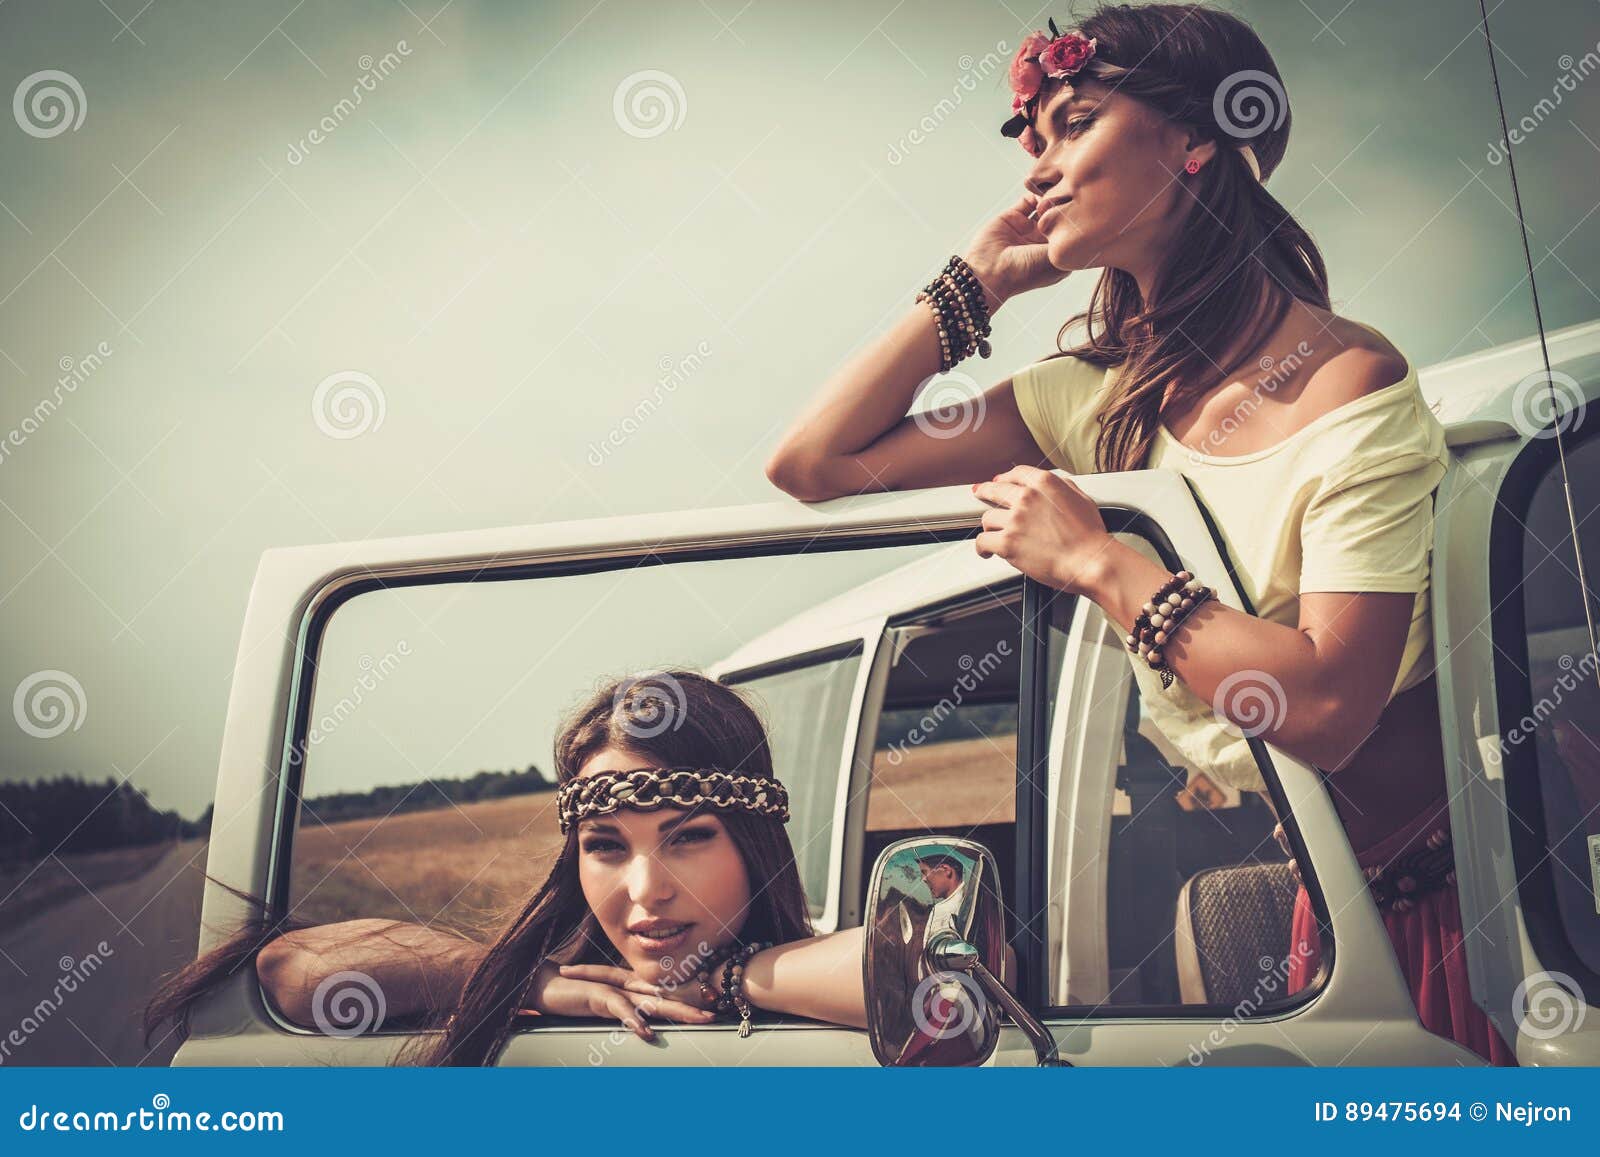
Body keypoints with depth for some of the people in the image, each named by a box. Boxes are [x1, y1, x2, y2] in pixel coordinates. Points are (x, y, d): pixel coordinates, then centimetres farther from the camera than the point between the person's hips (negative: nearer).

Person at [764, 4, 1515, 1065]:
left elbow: (1326, 706, -29)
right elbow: (813, 464, -4)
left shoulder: (1352, 385, -18)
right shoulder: (1103, 397, 0)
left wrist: (1095, 560, -23)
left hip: (1421, 888, -4)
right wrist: (980, 281, -3)